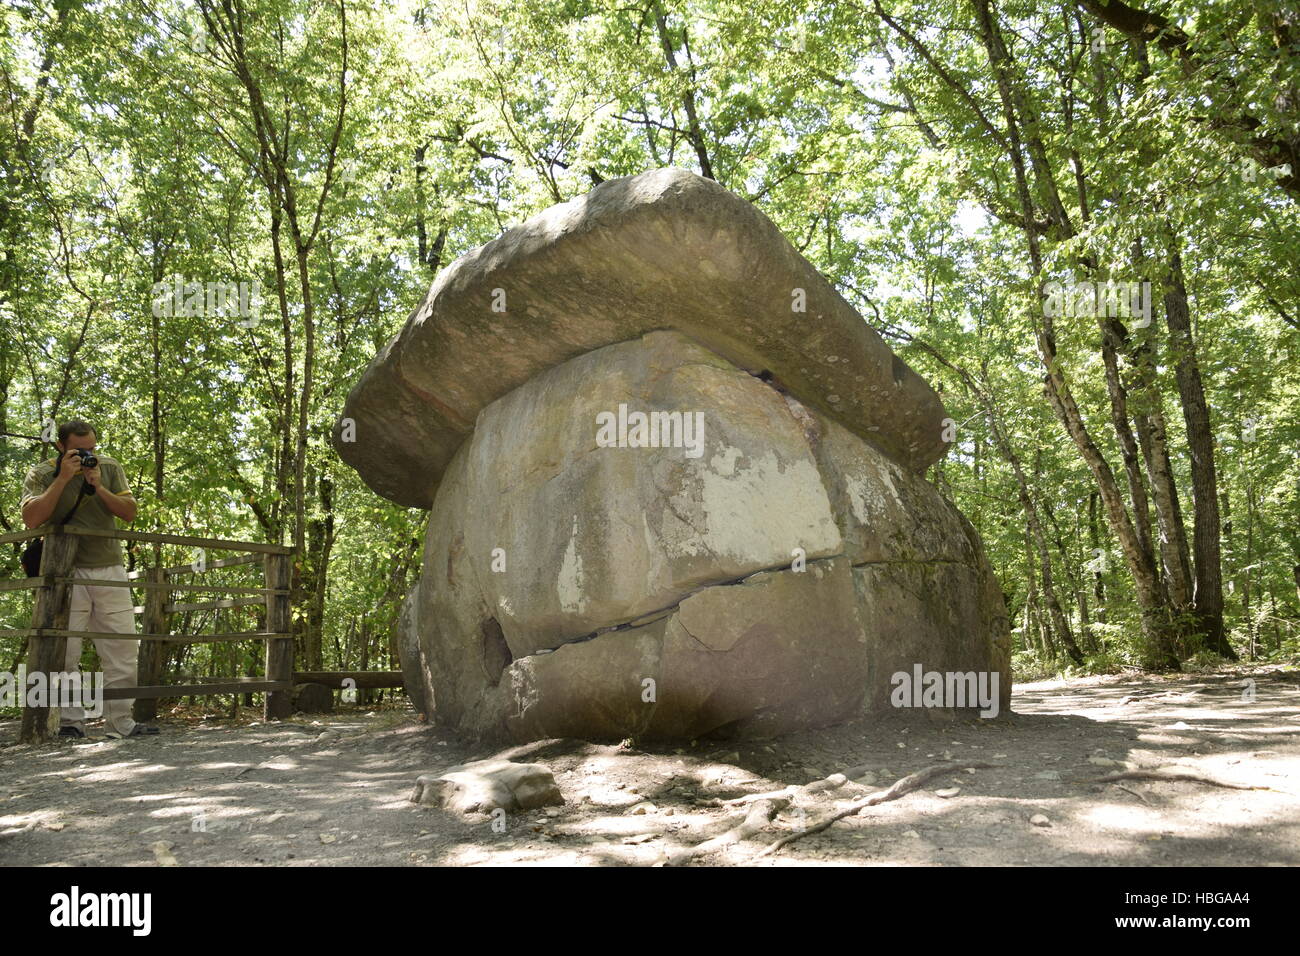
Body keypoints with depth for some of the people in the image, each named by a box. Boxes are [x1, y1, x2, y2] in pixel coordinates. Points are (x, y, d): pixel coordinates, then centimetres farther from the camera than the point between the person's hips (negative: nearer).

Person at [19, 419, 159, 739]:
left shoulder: (110, 468, 8)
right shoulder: (41, 474, 1)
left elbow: (130, 512, 3)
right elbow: (31, 519, -14)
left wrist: (98, 487, -11)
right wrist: (63, 478, -17)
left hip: (109, 569, 3)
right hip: (66, 572, -3)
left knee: (123, 650, 2)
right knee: (65, 652, -5)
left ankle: (120, 722, 9)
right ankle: (70, 722, 5)